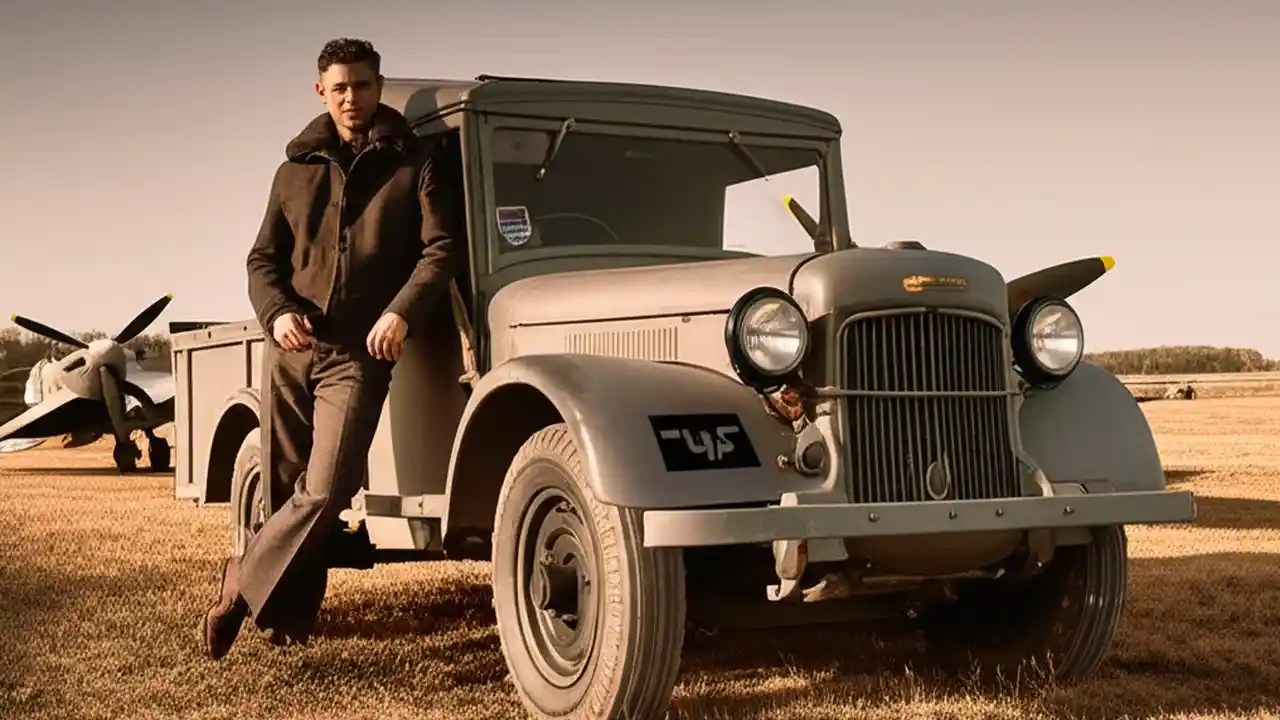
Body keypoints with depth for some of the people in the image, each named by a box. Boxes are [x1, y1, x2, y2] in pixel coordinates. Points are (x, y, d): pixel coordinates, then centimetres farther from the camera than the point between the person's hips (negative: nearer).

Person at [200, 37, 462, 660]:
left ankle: (242, 583, 4)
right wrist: (276, 311, -6)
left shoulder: (416, 160, 5)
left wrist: (402, 312, -18)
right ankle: (289, 615, 18)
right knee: (286, 488, 5)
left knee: (325, 493, -13)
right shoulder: (297, 168, 15)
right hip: (289, 350, 3)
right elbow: (264, 258, 14)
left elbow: (442, 248, -3)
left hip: (358, 353, -3)